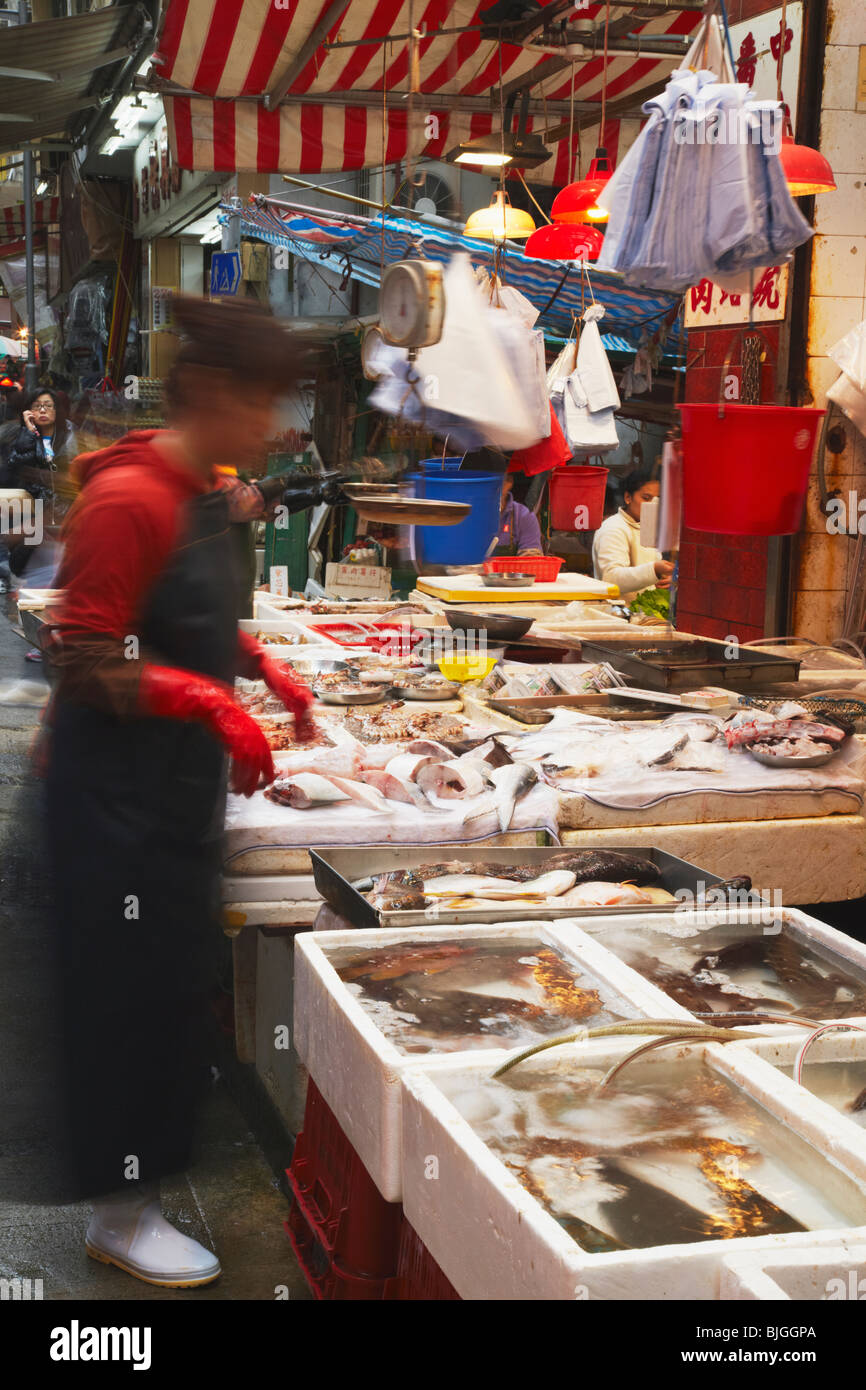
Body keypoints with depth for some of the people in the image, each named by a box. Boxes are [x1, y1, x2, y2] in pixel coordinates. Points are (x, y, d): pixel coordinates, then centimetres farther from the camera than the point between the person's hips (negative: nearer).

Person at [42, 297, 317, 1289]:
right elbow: (82, 660, -21)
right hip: (118, 790, -9)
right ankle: (118, 1215, 17)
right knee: (128, 991, 1)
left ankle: (139, 1179, 33)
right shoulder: (128, 498, -19)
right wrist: (208, 701, -28)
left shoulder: (201, 492, 10)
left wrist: (266, 670, 13)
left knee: (175, 977, 16)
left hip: (178, 781, 9)